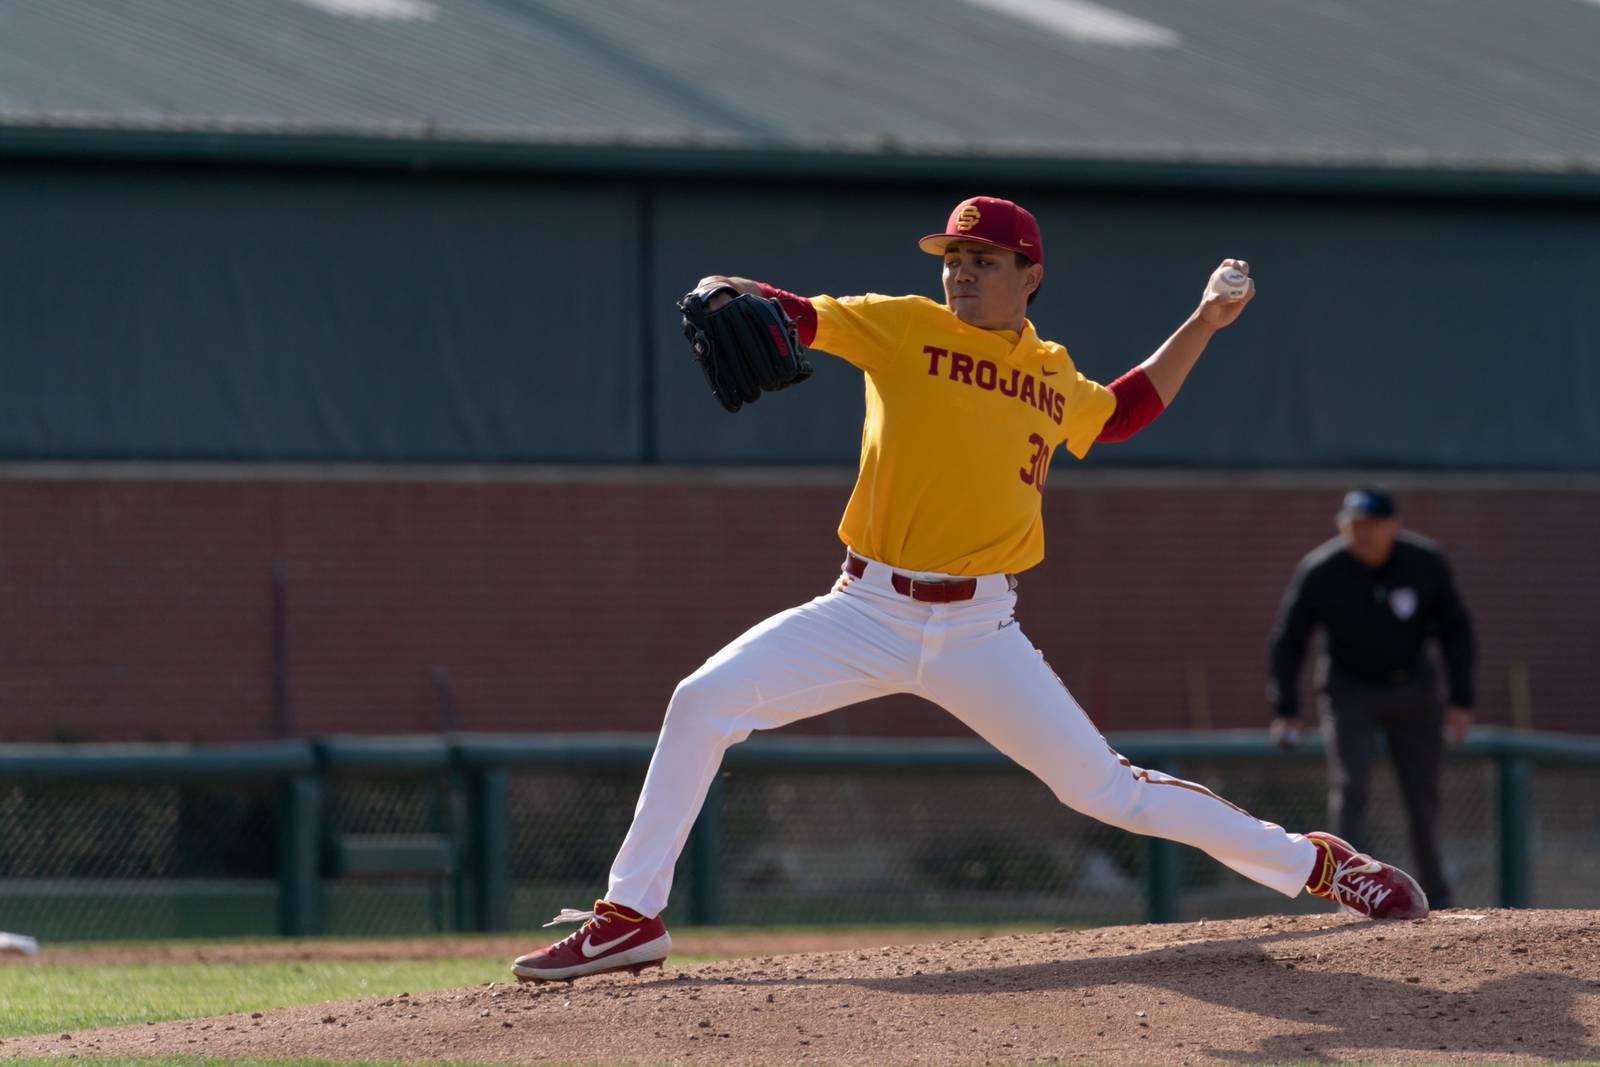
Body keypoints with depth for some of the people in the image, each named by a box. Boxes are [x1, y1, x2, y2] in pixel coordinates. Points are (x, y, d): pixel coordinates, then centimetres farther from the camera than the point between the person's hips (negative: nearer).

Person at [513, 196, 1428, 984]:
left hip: (978, 631, 1)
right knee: (704, 703, -18)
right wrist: (728, 295, -30)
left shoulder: (1056, 379, 12)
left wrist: (1204, 325, 27)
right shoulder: (898, 328, 2)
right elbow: (791, 316, -7)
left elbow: (1123, 412, 33)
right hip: (869, 616, -1)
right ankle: (631, 917, -9)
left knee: (1106, 789, -2)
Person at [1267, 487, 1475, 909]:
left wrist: (1461, 699, -9)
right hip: (1349, 690, -2)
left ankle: (1436, 896, 21)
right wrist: (1286, 710, -23)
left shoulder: (1426, 563, -16)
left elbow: (1455, 629, -4)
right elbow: (1287, 641, -14)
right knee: (1349, 786, -17)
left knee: (1423, 792, 7)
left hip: (1412, 687, 2)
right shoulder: (1320, 573, -22)